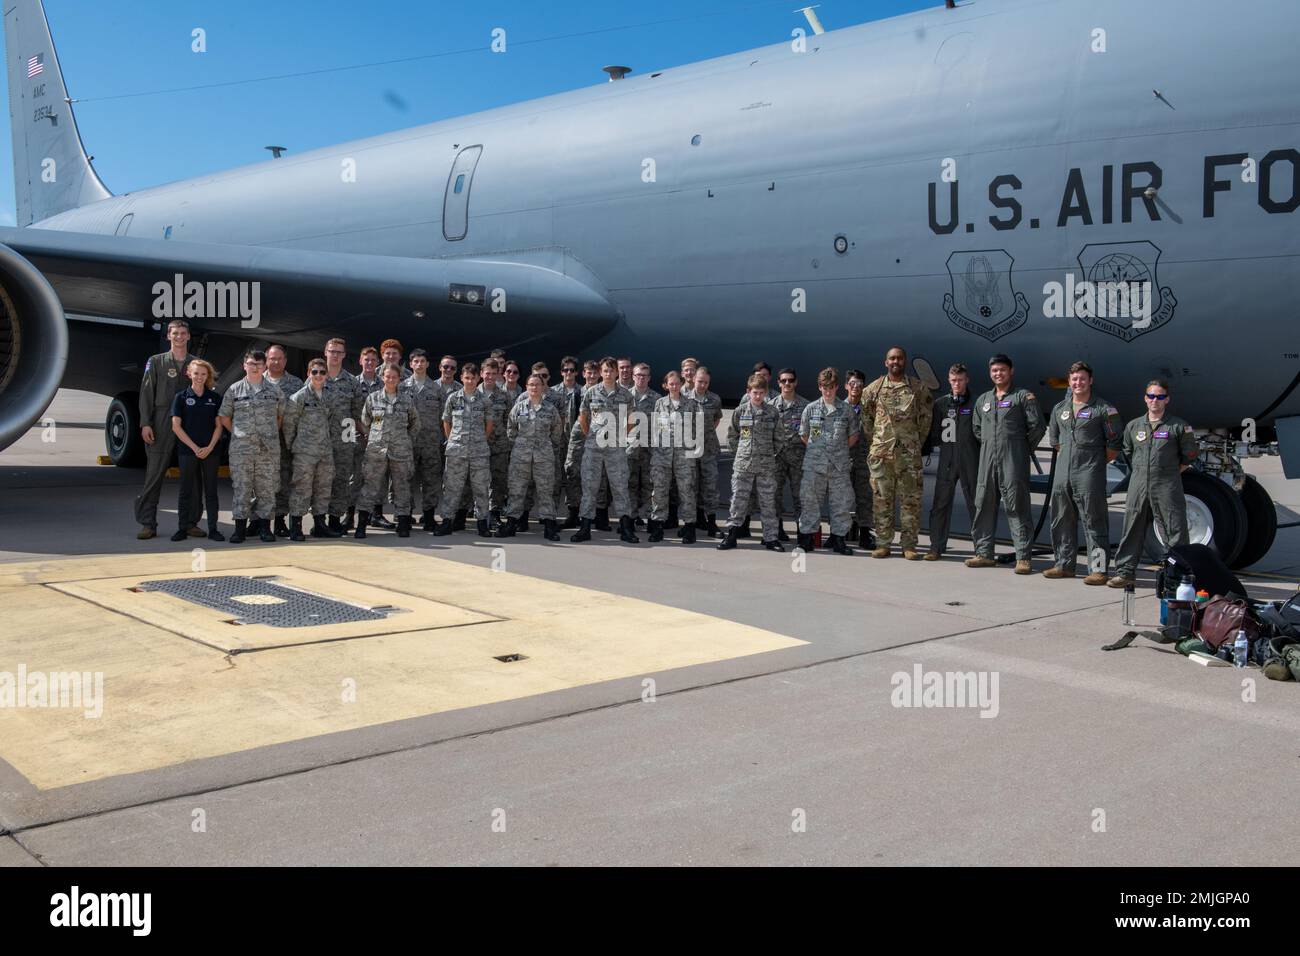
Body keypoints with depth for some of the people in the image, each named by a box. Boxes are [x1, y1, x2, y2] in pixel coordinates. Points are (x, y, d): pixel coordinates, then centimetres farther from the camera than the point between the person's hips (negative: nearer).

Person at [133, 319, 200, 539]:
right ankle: (148, 524, 1)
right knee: (154, 475, -3)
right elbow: (146, 393, 1)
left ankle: (189, 522, 12)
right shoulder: (156, 362, 7)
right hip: (162, 425, -2)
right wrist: (145, 423, -7)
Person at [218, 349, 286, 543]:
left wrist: (271, 434, 10)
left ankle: (263, 526, 12)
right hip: (241, 448, -1)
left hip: (268, 449, 1)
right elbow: (224, 418, 9)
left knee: (267, 488, 3)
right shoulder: (234, 390, 4)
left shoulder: (274, 392, 8)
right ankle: (240, 527, 6)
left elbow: (281, 415, 18)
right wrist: (239, 433, 5)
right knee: (241, 487, 0)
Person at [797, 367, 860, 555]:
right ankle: (806, 537, 9)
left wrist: (841, 451, 8)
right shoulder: (811, 409, 5)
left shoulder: (846, 409, 4)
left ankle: (837, 539, 14)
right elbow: (803, 435, 12)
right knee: (810, 501, 1)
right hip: (814, 464, 0)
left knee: (841, 502, 3)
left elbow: (854, 434, 12)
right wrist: (815, 450, 7)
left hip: (839, 465, 0)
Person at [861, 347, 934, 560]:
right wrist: (873, 440, 9)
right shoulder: (873, 389, 7)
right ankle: (883, 544, 8)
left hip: (909, 453, 0)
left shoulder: (918, 388, 6)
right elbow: (866, 417, 14)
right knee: (881, 498, 2)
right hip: (881, 452, 1)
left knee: (911, 499, -1)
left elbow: (926, 417, 11)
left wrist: (918, 442, 8)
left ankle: (909, 545, 4)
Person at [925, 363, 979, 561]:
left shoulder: (975, 404, 4)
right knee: (940, 505, 2)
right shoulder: (941, 404, 10)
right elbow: (933, 435, 12)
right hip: (946, 461, 2)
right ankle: (936, 547, 8)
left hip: (970, 462, -2)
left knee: (975, 504, 3)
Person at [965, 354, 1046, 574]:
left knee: (1017, 508, -7)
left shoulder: (1023, 396, 1)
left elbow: (1038, 426, -3)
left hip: (1014, 463, -6)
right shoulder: (983, 400, 18)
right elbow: (977, 428, 27)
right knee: (984, 506, 6)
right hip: (987, 461, 6)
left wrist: (1025, 449, 2)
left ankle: (1023, 557, -5)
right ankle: (984, 553, 14)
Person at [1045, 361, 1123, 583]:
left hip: (1089, 475, -6)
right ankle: (1064, 565, 21)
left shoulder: (1104, 409, -3)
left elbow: (1114, 443, -2)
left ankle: (1098, 569, -2)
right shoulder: (1059, 409, 14)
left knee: (1095, 523, -5)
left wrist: (1096, 463, 2)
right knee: (1061, 522, 11)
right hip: (1062, 474, 6)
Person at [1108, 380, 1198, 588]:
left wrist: (1171, 473, 7)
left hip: (1167, 489, -3)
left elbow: (1189, 456, 9)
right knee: (1131, 530, 4)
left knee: (1175, 531, -3)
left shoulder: (1179, 426, 2)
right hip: (1138, 487, 3)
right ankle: (1125, 572, 10)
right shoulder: (1133, 426, 12)